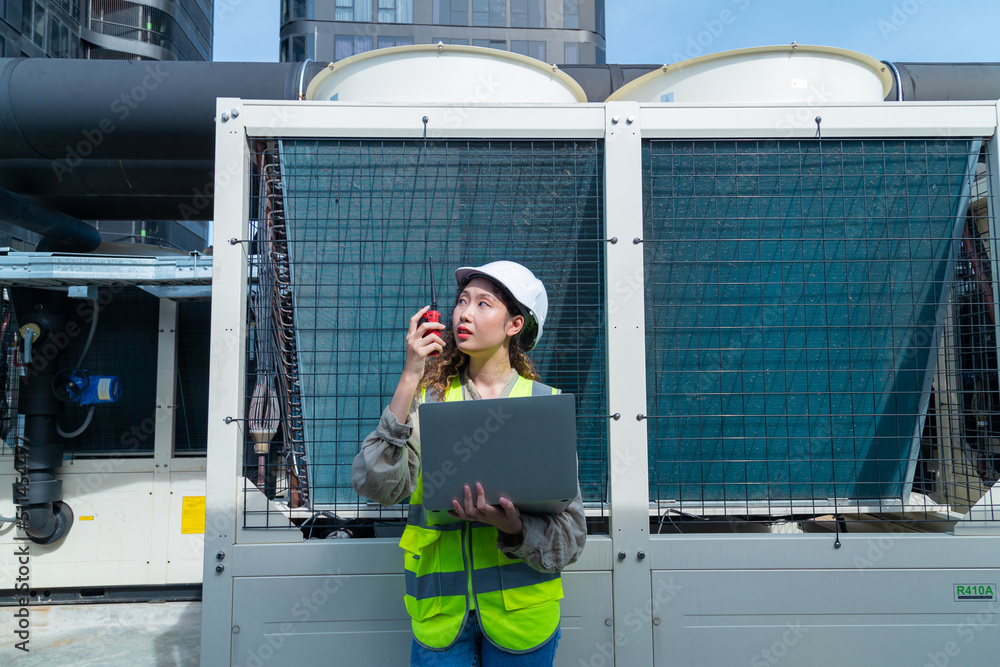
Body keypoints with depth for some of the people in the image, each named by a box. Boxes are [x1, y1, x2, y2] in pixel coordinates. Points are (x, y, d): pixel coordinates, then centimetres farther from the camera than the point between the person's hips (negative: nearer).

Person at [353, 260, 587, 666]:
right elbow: (377, 485, -13)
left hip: (519, 608, 0)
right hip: (440, 610, 1)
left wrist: (512, 529, -25)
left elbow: (570, 533, -4)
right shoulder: (429, 396, 2)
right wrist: (410, 378, -17)